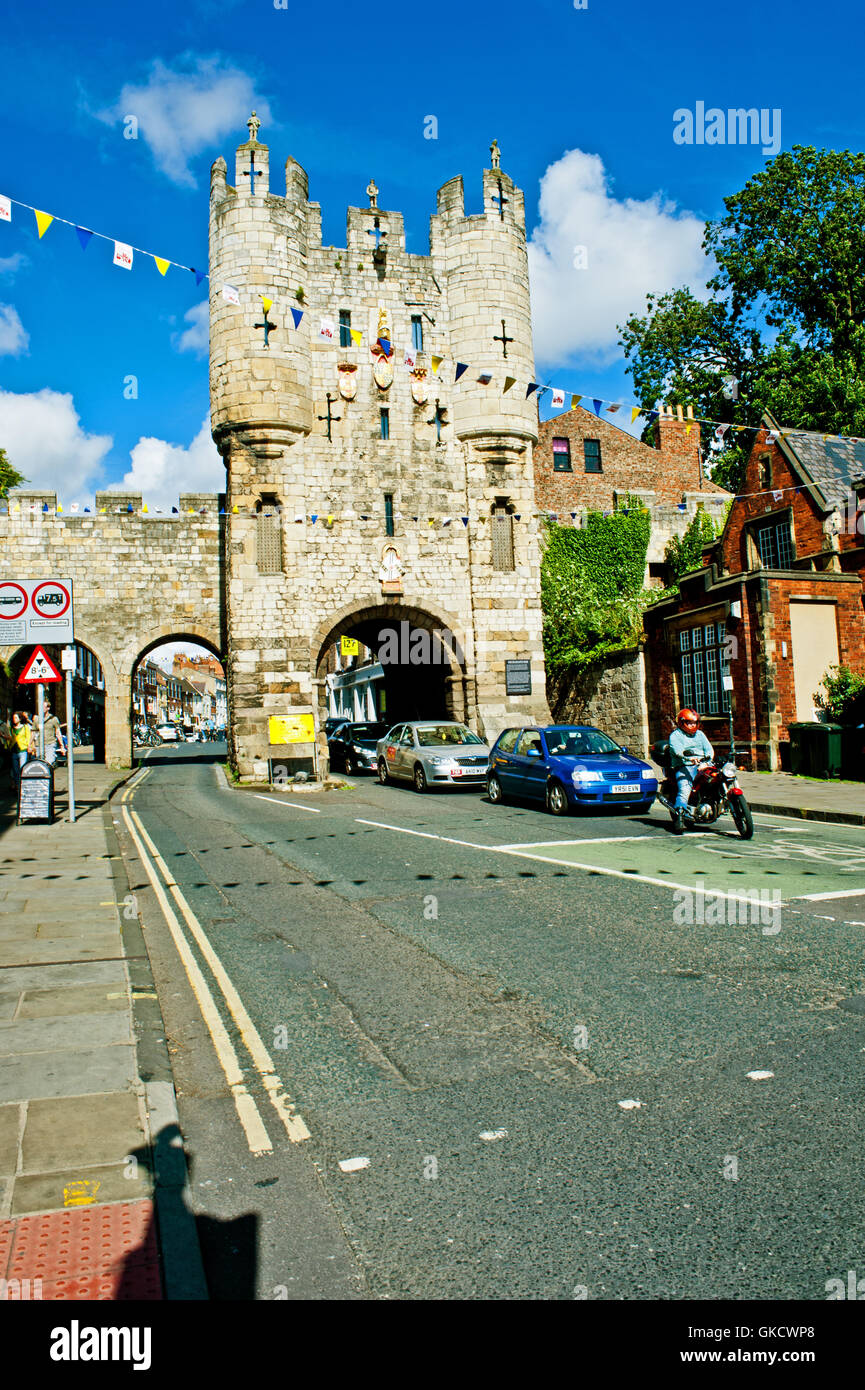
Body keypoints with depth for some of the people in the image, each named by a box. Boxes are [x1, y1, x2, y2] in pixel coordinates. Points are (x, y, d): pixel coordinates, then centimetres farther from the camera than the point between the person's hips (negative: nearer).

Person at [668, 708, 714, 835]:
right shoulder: (675, 735, 6)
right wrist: (688, 758, -31)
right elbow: (677, 750, -12)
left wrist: (708, 757, -8)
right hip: (684, 767, -5)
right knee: (684, 790, -28)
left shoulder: (700, 734, 26)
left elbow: (708, 748, 15)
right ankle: (679, 816, -34)